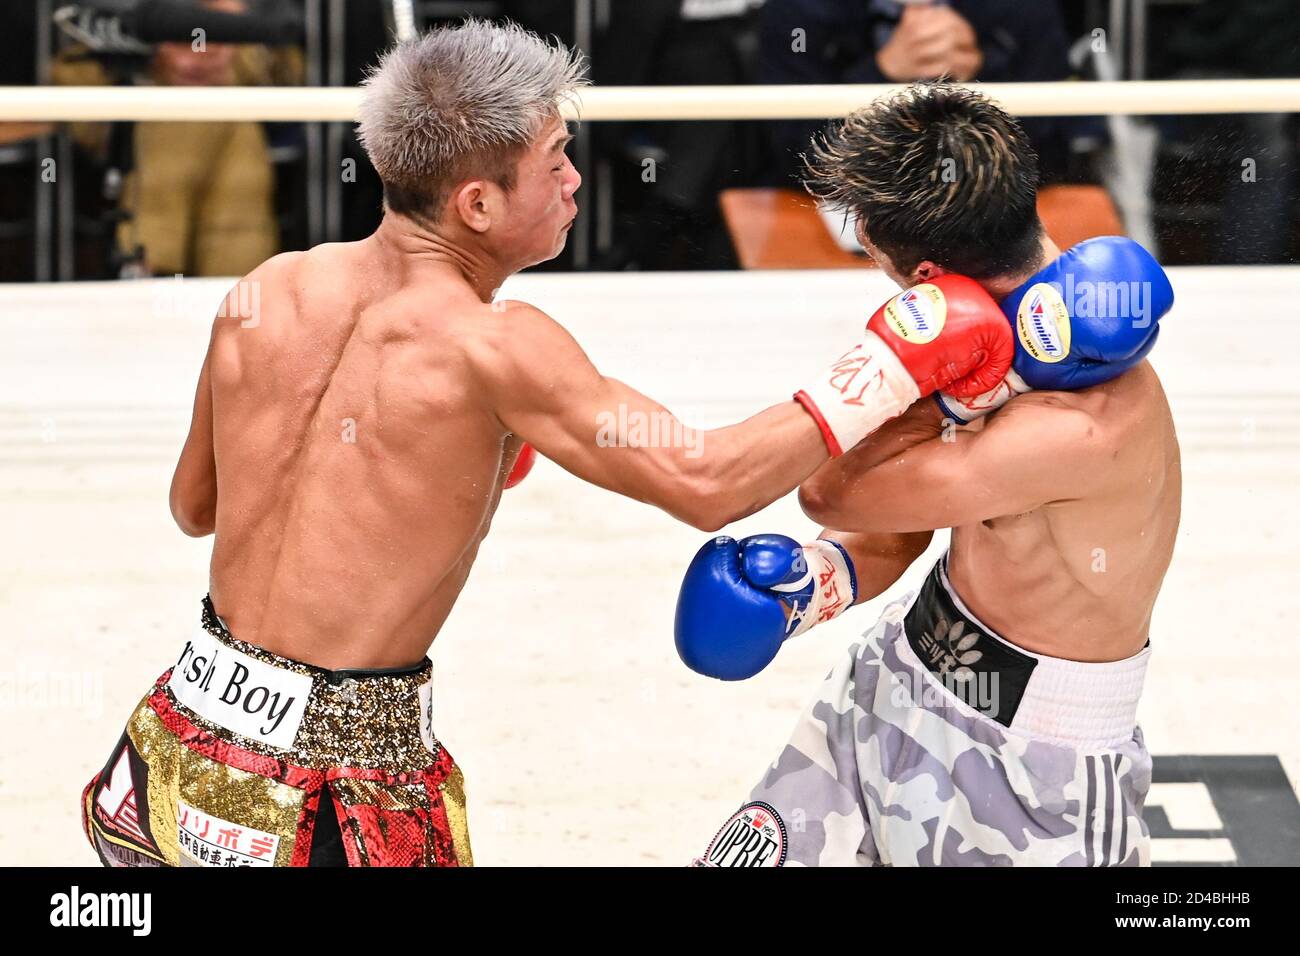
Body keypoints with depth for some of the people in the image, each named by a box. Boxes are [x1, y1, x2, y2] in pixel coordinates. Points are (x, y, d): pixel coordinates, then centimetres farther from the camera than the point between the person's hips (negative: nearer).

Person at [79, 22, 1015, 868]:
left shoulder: (264, 295, 2)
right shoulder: (491, 349, -16)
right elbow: (705, 482, -14)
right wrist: (892, 367, -4)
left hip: (184, 747, 6)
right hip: (337, 784, -6)